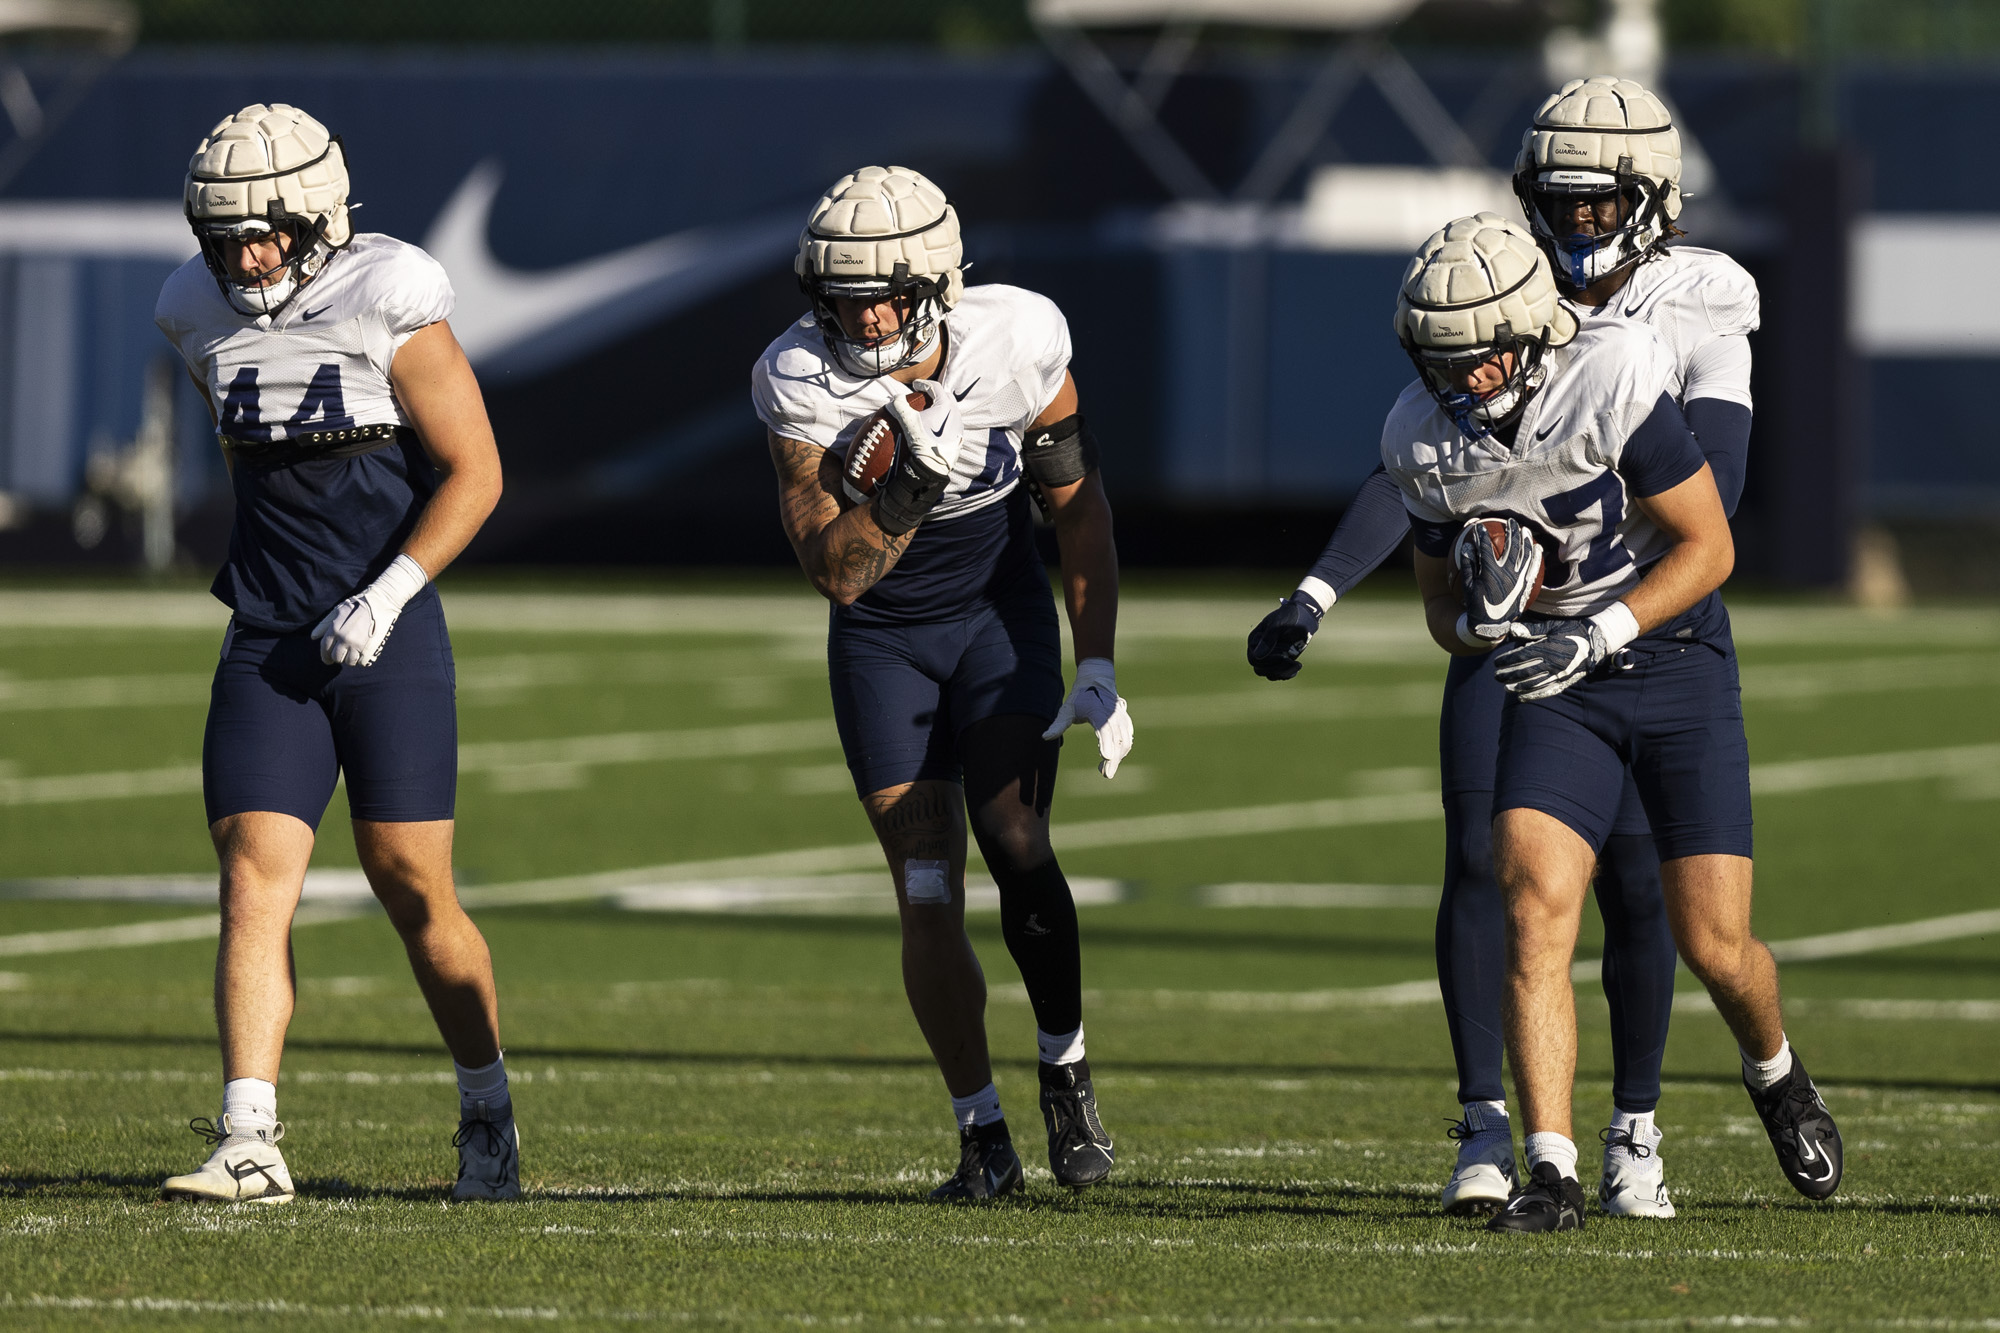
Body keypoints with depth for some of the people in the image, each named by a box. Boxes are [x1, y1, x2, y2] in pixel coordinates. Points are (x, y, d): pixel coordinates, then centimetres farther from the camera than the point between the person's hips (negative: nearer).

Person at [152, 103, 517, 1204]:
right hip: (269, 645, 4)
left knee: (412, 885, -1)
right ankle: (248, 1144, -16)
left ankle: (489, 1115, 20)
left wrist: (384, 593, -17)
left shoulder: (388, 300, -11)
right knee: (253, 874, -10)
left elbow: (473, 473, -9)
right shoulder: (202, 316, 5)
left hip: (388, 632, -4)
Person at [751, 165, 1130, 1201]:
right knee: (927, 894, -5)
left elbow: (1078, 505, -5)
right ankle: (982, 1136, 4)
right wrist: (916, 477, -38)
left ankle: (1066, 1072, 0)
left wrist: (1098, 666, -9)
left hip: (1002, 619, 0)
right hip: (883, 641, 0)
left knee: (1014, 839, -19)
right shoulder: (802, 384, -22)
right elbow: (836, 571, -22)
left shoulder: (1015, 345, -19)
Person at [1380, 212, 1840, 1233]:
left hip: (1677, 662, -3)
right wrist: (1477, 623, -19)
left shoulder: (1614, 390, -22)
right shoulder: (1427, 441, -7)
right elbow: (1440, 602, 6)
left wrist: (1596, 635, -26)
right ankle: (1550, 1174, -16)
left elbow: (1709, 547, -16)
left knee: (1715, 948, -2)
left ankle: (1776, 1074, 34)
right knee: (1533, 908, -18)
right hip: (1556, 687, 3)